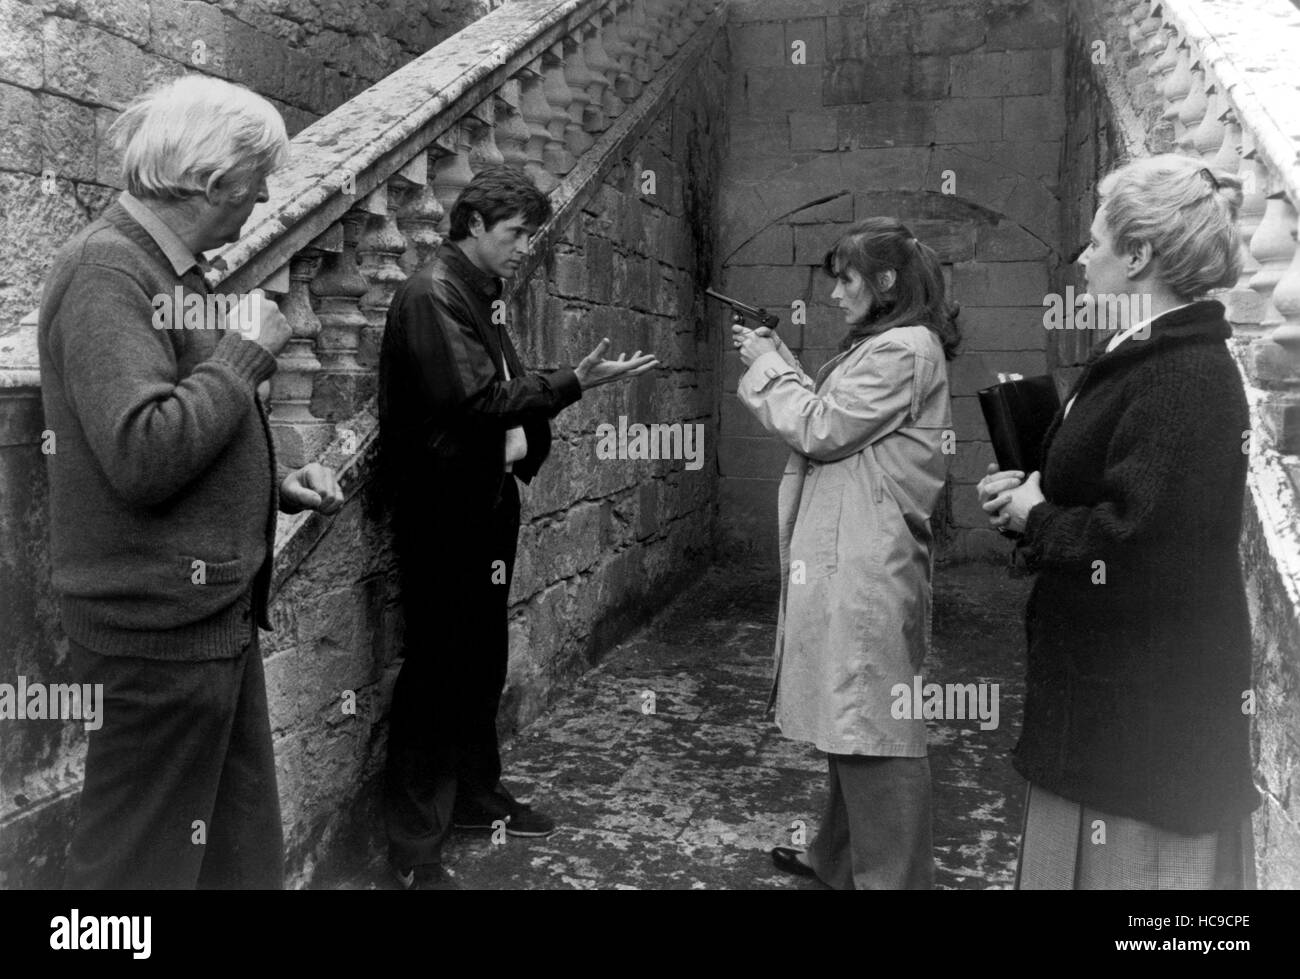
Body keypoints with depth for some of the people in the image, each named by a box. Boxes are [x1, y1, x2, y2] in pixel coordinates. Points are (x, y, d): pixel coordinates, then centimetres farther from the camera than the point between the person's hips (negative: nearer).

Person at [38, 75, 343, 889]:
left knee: (243, 852, 18)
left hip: (214, 609, 10)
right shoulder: (105, 270, -14)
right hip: (161, 619, -9)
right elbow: (141, 455, -26)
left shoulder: (166, 269, 16)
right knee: (146, 859, 4)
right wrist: (241, 352, -15)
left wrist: (274, 486, 9)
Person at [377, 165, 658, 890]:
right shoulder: (432, 295, -13)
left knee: (484, 659, 17)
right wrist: (574, 383, -26)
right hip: (443, 510, -9)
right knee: (437, 668, -4)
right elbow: (474, 398, -23)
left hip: (487, 501, 9)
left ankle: (477, 796, 33)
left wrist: (521, 437, 4)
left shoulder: (484, 296, 15)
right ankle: (416, 849, 6)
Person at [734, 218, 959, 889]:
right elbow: (829, 420, 17)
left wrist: (768, 364, -2)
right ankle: (840, 860, 32)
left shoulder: (904, 349, -13)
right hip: (846, 556, 10)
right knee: (852, 720, 18)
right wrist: (773, 358, 12)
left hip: (865, 562, -10)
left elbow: (818, 430, -14)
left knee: (873, 726, -2)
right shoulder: (884, 345, 18)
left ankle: (891, 877, 10)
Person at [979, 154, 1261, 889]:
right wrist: (1029, 491, -2)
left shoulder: (1185, 379, -21)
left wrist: (1035, 517, -12)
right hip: (1111, 668, 9)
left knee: (1134, 860, 6)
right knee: (1086, 850, 20)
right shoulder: (1145, 356, 10)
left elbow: (1137, 539, -28)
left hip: (1150, 688, -9)